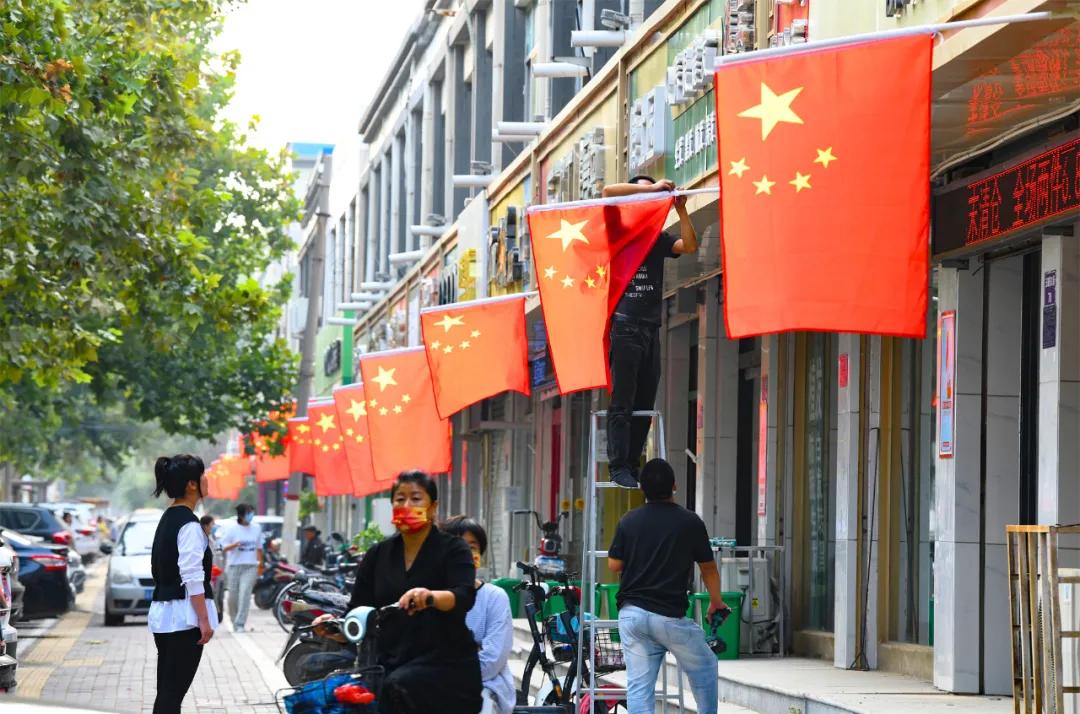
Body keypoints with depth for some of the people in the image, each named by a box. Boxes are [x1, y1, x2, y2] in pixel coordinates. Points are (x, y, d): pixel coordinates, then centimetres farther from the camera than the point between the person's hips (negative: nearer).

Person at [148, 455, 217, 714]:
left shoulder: (167, 519, 14)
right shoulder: (189, 524, -14)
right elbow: (192, 576, -19)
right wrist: (204, 620, -18)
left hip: (162, 614, 9)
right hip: (184, 615, -9)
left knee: (167, 692, 10)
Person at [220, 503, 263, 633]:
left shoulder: (256, 528, 7)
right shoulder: (232, 529, -2)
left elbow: (259, 548, 17)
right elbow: (224, 548, -2)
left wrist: (260, 565, 18)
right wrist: (235, 545, -22)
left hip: (250, 566, 1)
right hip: (234, 565, -1)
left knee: (245, 594, -13)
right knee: (233, 596, 4)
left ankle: (240, 624, -14)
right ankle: (234, 620, 28)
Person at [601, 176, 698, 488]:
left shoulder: (659, 238, 18)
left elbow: (690, 246, 3)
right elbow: (609, 191, -10)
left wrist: (681, 210, -4)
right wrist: (652, 187, -9)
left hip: (651, 327, 5)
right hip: (624, 324, -5)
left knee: (645, 404, 4)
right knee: (622, 402, -8)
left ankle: (633, 465, 8)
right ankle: (618, 467, -9)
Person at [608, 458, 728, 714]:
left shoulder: (628, 521, 3)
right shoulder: (690, 522, -3)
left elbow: (614, 565, 9)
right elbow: (708, 569, 7)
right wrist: (716, 602, 24)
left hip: (632, 613, 3)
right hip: (670, 616, -3)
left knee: (639, 684, 1)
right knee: (704, 669, 18)